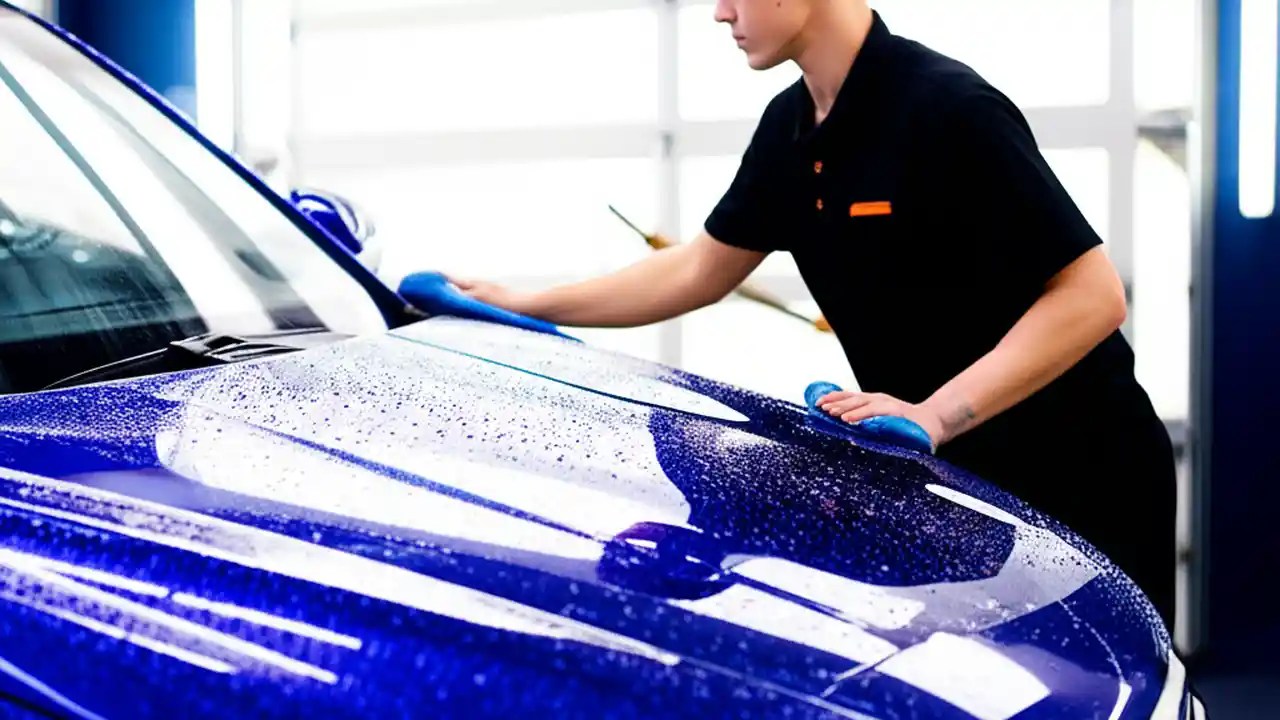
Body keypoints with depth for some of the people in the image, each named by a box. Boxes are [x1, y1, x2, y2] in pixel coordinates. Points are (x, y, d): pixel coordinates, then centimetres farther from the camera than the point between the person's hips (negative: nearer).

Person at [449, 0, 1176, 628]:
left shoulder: (947, 108, -23)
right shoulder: (790, 128, 4)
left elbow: (1093, 295, -25)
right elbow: (700, 271, 16)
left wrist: (935, 415, -30)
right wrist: (526, 307, 12)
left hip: (1076, 478, -7)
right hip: (948, 477, 8)